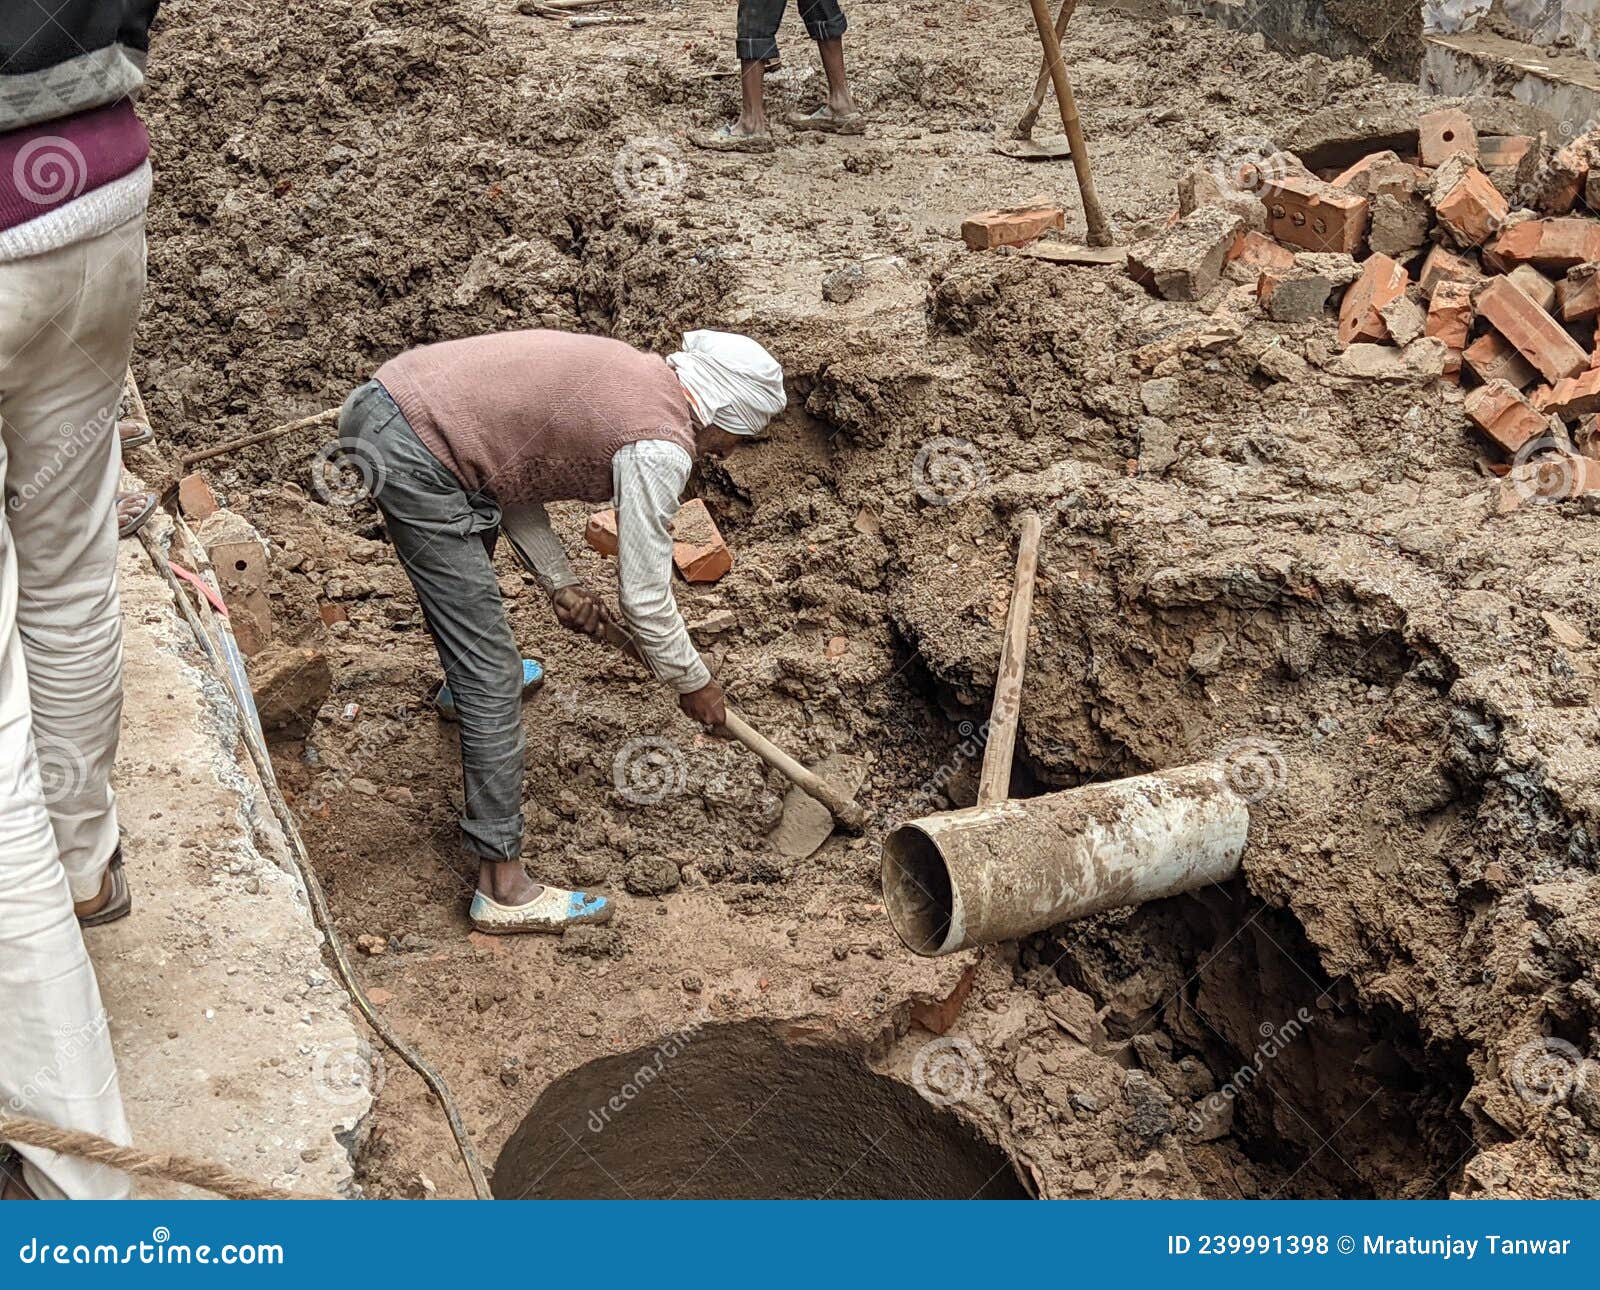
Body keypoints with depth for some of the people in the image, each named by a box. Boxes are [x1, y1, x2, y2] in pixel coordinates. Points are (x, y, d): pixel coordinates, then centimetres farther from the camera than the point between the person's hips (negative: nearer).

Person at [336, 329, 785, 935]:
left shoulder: (630, 374, 15)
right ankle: (503, 885, 0)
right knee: (492, 674, -6)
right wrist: (694, 684, 9)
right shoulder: (661, 448, -11)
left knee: (476, 534, 40)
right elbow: (645, 597, -7)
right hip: (414, 459, -11)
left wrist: (560, 579, 13)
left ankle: (467, 677, 68)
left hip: (383, 396, 11)